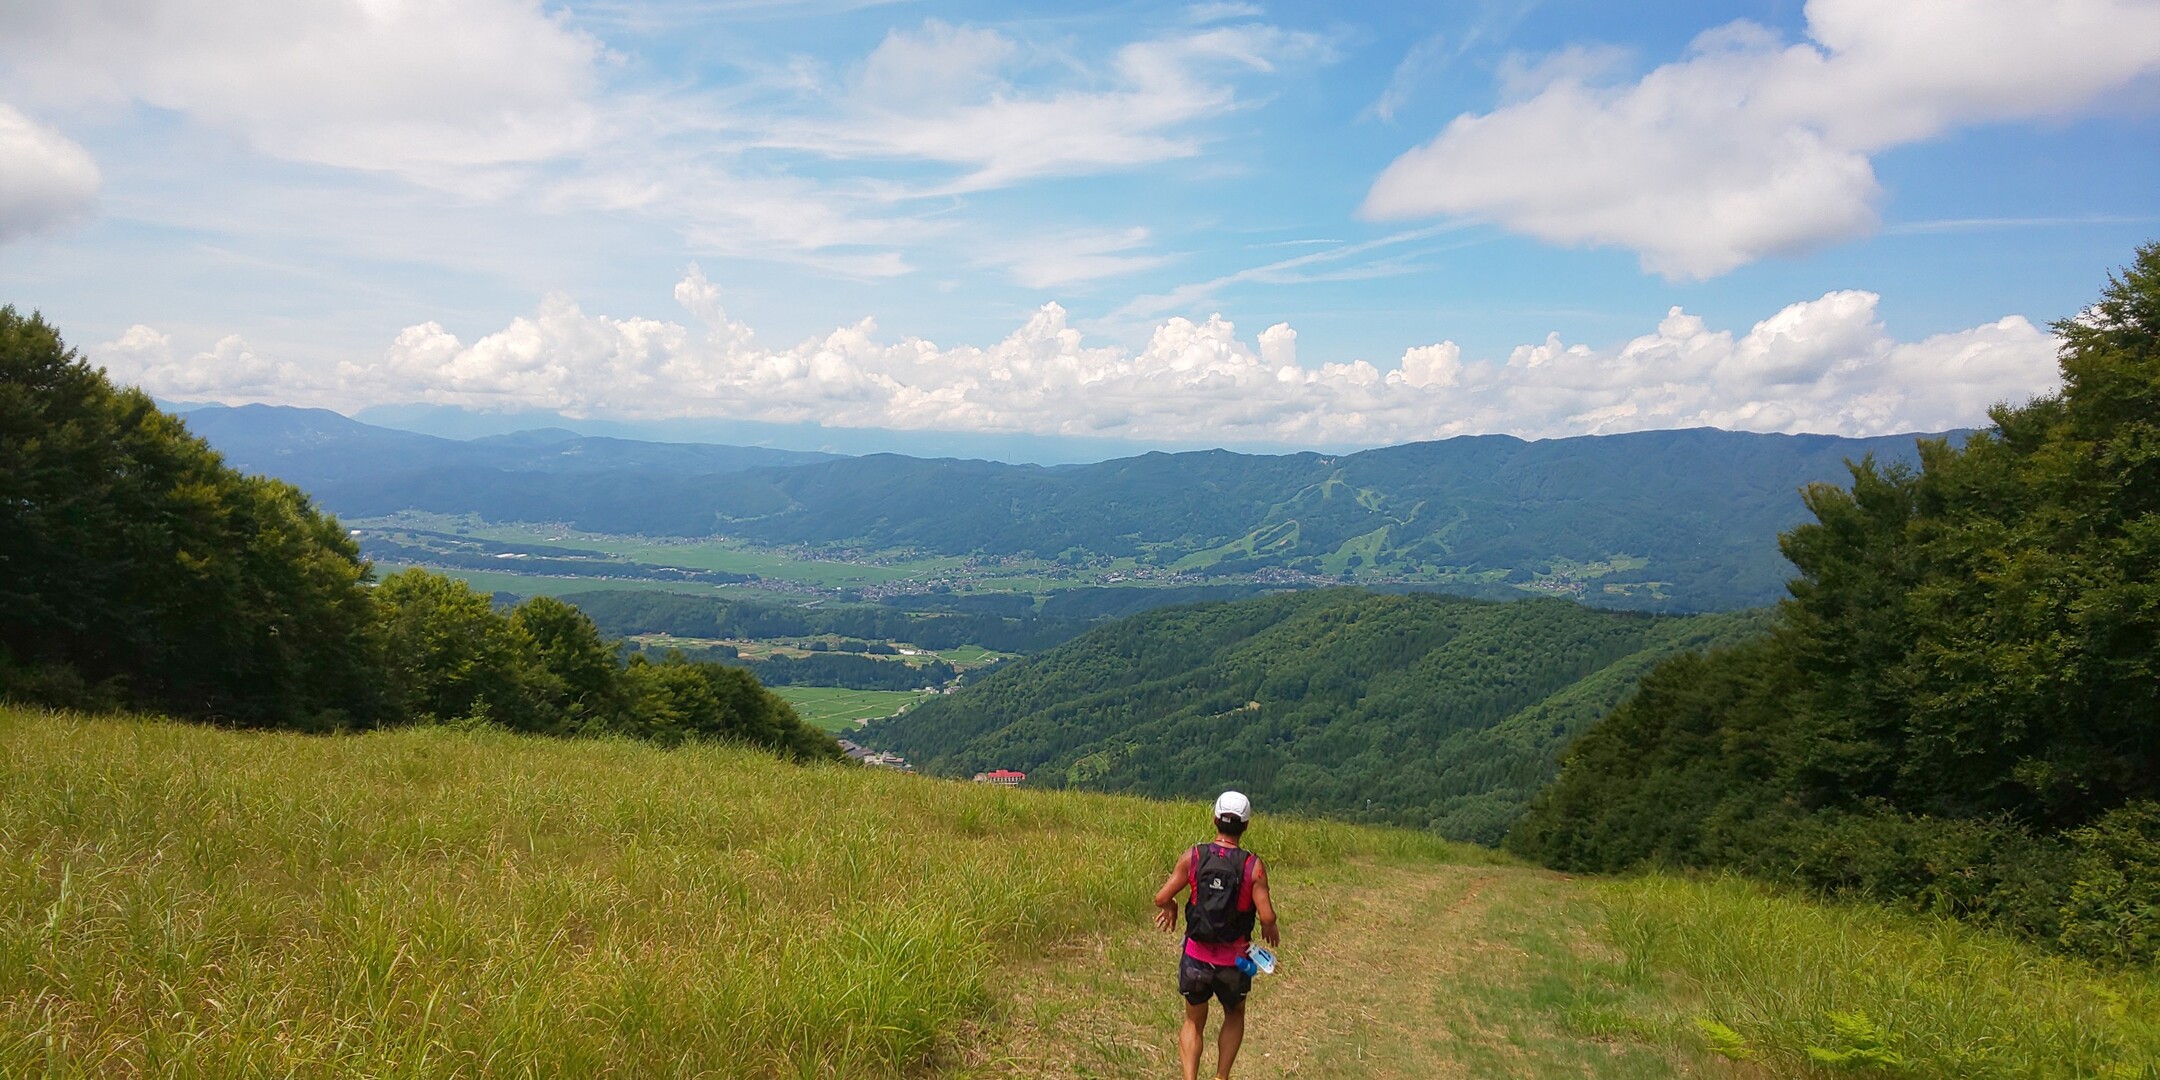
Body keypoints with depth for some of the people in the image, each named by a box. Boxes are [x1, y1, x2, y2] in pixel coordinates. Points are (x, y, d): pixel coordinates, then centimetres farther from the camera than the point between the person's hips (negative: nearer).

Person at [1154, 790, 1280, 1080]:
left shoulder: (1193, 856, -10)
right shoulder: (1254, 866, -13)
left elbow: (1161, 898, -12)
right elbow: (1267, 917, -18)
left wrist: (1169, 908, 10)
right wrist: (1270, 929, 4)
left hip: (1196, 957, 1)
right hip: (1234, 960, -1)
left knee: (1194, 1022, 20)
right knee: (1234, 1017, 27)